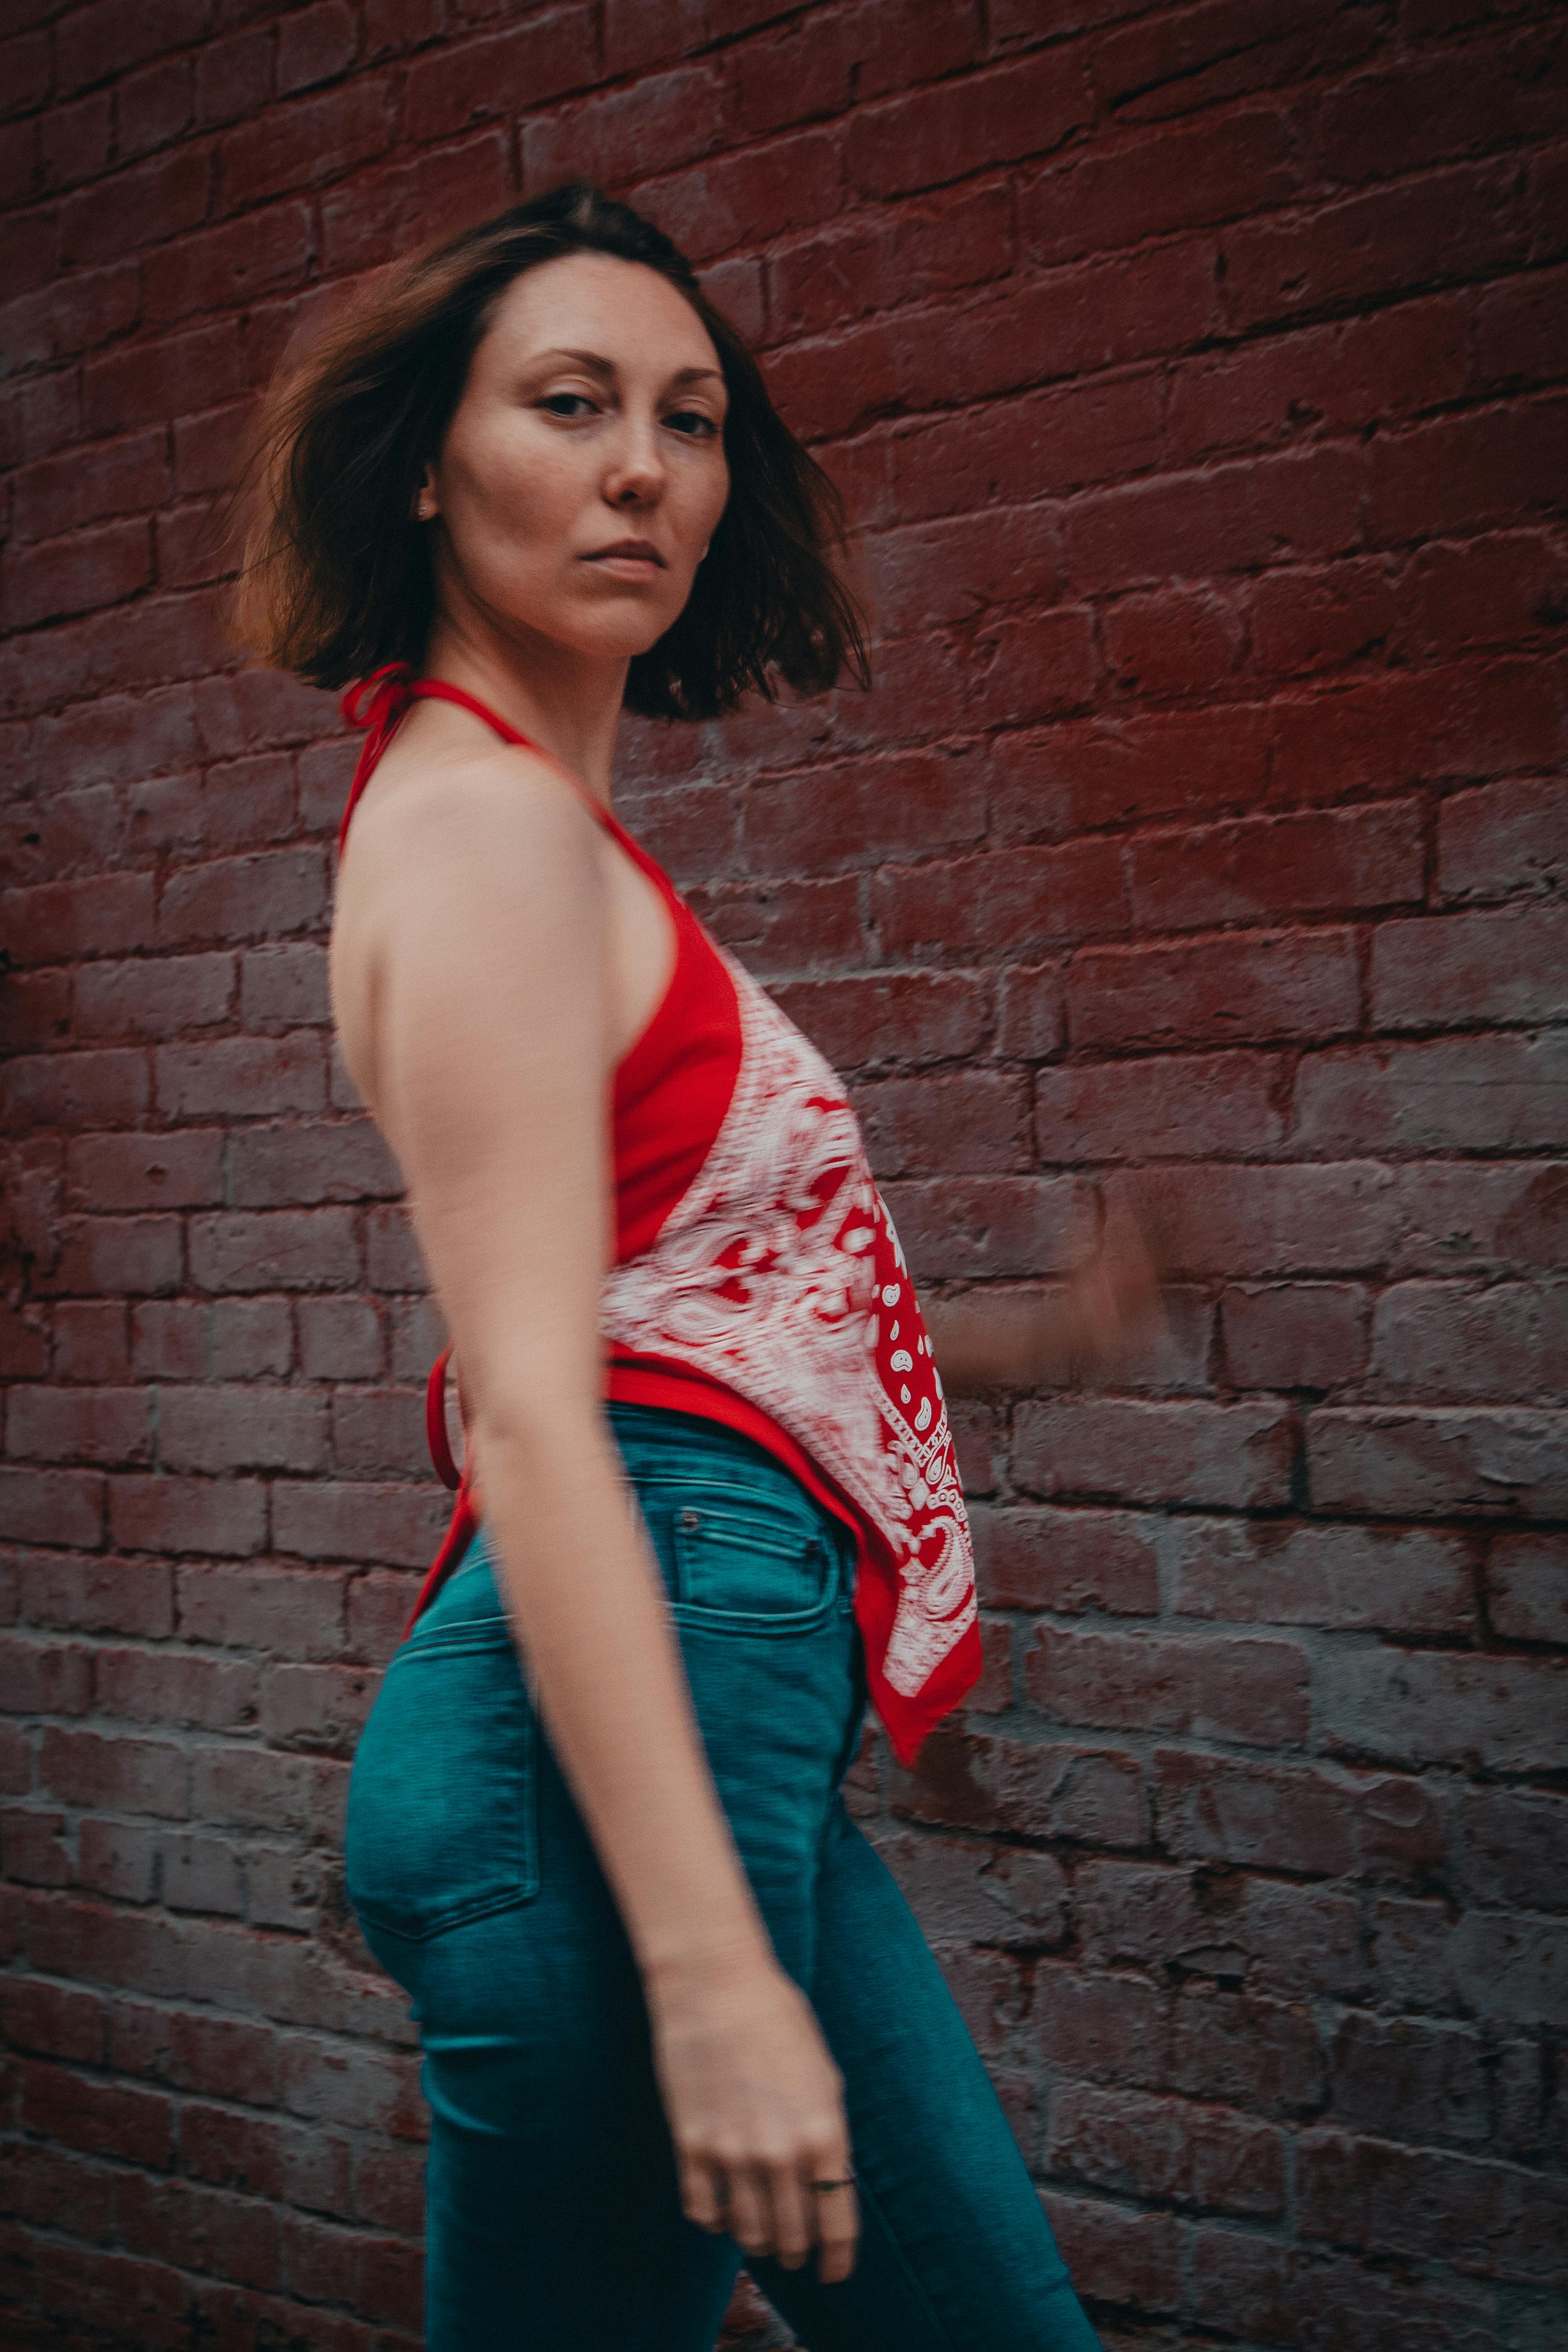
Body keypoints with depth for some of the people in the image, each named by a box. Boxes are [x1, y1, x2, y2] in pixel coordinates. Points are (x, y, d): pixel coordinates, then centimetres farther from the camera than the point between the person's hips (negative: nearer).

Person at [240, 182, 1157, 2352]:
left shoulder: (547, 828, 18)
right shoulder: (483, 818, -11)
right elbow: (531, 1410, -21)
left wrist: (1016, 1341, 31)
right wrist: (709, 1972, -24)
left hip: (736, 1715, 10)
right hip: (630, 1709, -10)